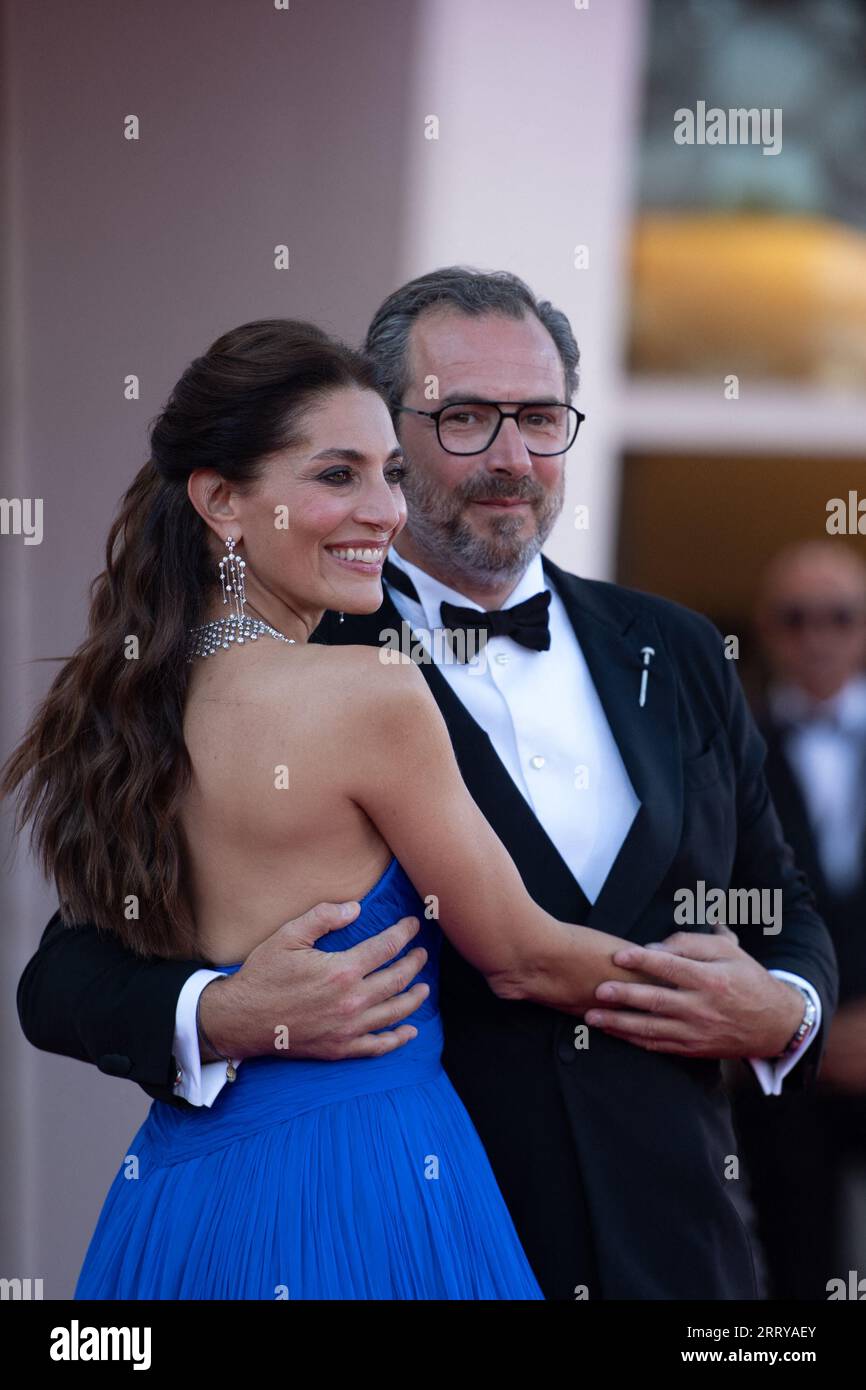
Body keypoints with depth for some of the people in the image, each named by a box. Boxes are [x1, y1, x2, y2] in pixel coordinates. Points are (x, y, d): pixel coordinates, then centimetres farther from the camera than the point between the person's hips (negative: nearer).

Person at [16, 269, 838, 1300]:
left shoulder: (673, 653, 7)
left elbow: (784, 906, 17)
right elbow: (66, 978, -9)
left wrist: (783, 1013, -5)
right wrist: (221, 1017, -29)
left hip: (673, 1245, 4)